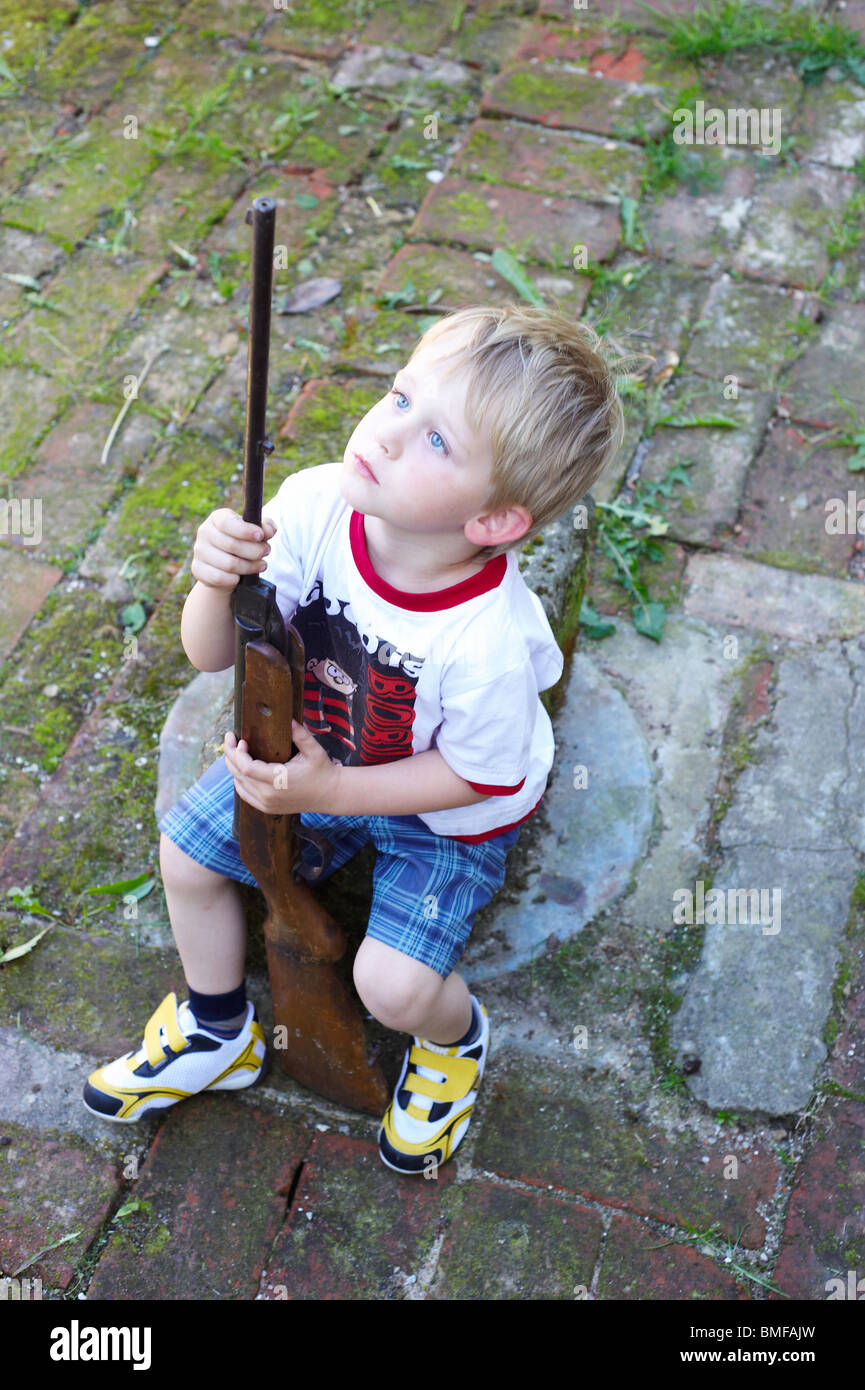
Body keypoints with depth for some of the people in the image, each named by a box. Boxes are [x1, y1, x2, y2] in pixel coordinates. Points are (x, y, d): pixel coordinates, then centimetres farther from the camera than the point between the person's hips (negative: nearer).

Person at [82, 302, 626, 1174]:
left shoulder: (489, 643, -40)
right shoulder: (314, 508, -28)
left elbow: (475, 776, -22)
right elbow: (212, 655, -20)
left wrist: (329, 790, -28)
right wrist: (219, 586, -42)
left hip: (445, 812, -5)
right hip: (314, 747, 5)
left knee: (393, 985, -15)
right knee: (185, 852, 6)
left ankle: (454, 1038, 26)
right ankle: (218, 1034, 34)